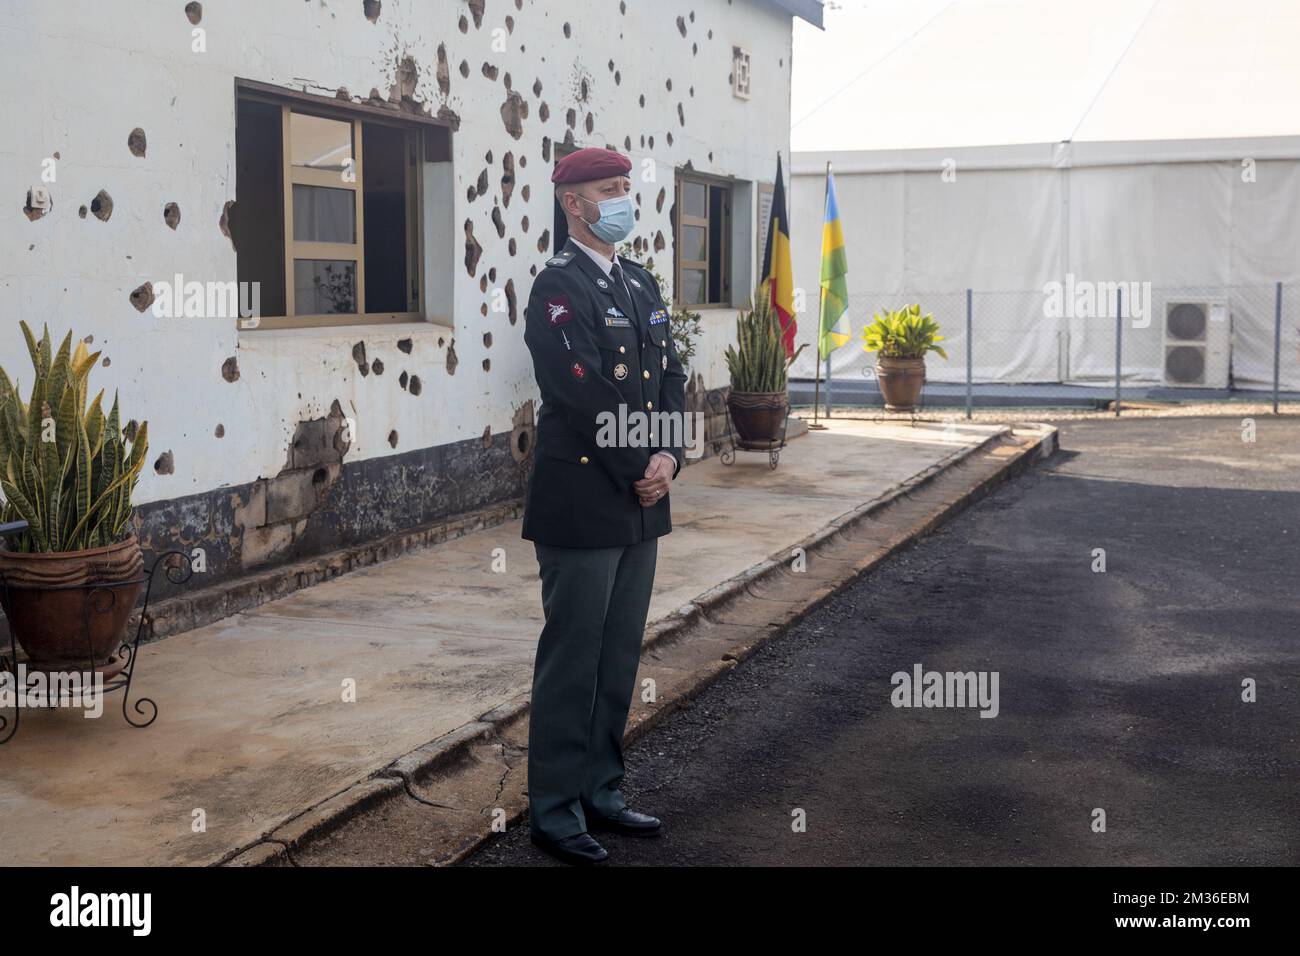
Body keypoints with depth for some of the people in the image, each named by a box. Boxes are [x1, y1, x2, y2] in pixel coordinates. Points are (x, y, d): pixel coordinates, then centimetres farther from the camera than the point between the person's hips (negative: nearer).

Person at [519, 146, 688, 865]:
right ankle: (555, 811, 13)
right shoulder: (559, 286, -12)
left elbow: (670, 378, 11)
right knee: (571, 661, 1)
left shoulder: (642, 285, 15)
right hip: (583, 506, -8)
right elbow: (584, 396, -19)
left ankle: (600, 791, 27)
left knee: (619, 658, 15)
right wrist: (639, 472, -12)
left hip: (641, 507, 8)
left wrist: (668, 458, -4)